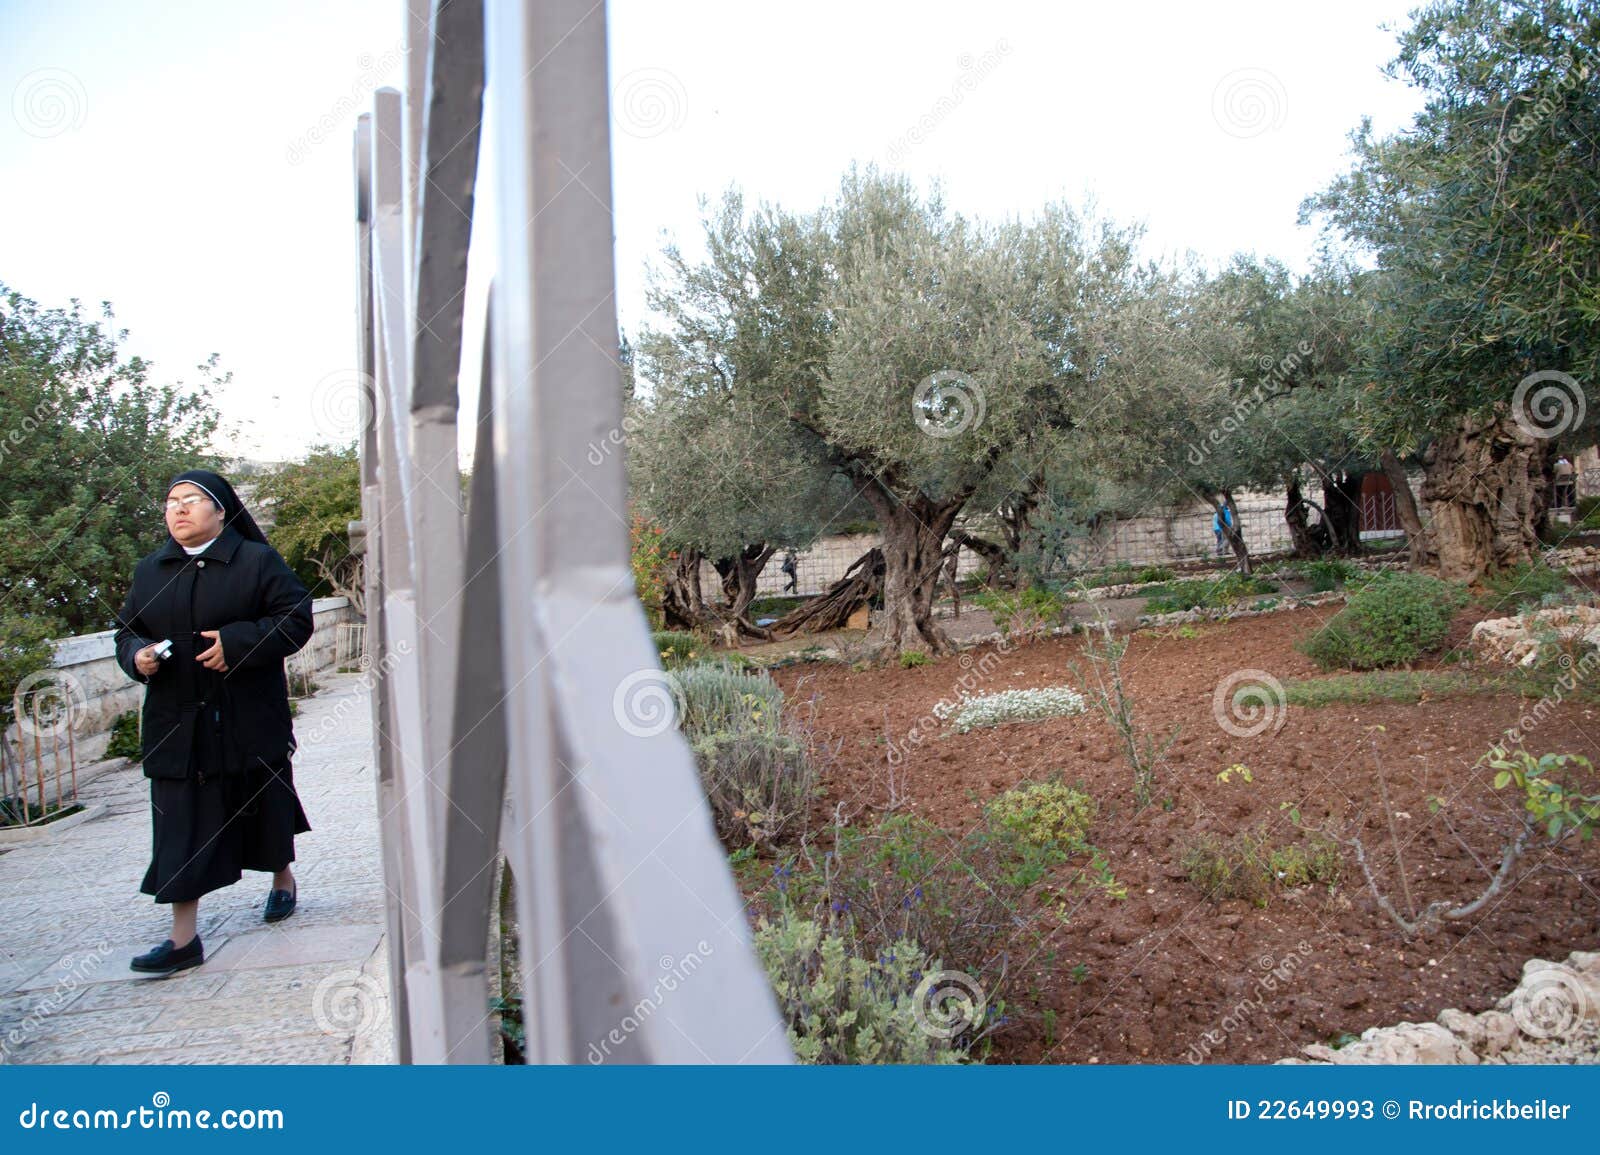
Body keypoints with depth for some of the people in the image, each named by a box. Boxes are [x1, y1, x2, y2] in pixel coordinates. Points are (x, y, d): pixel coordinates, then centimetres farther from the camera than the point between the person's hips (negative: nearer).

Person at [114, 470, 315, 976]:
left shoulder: (257, 561, -4)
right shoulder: (150, 571, 9)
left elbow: (296, 619, -10)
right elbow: (127, 630, 16)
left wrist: (237, 642, -21)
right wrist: (136, 655, -8)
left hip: (249, 720, -3)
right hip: (177, 724, 3)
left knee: (265, 808, 14)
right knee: (181, 830, 0)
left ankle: (283, 879, 42)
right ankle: (183, 939, 4)